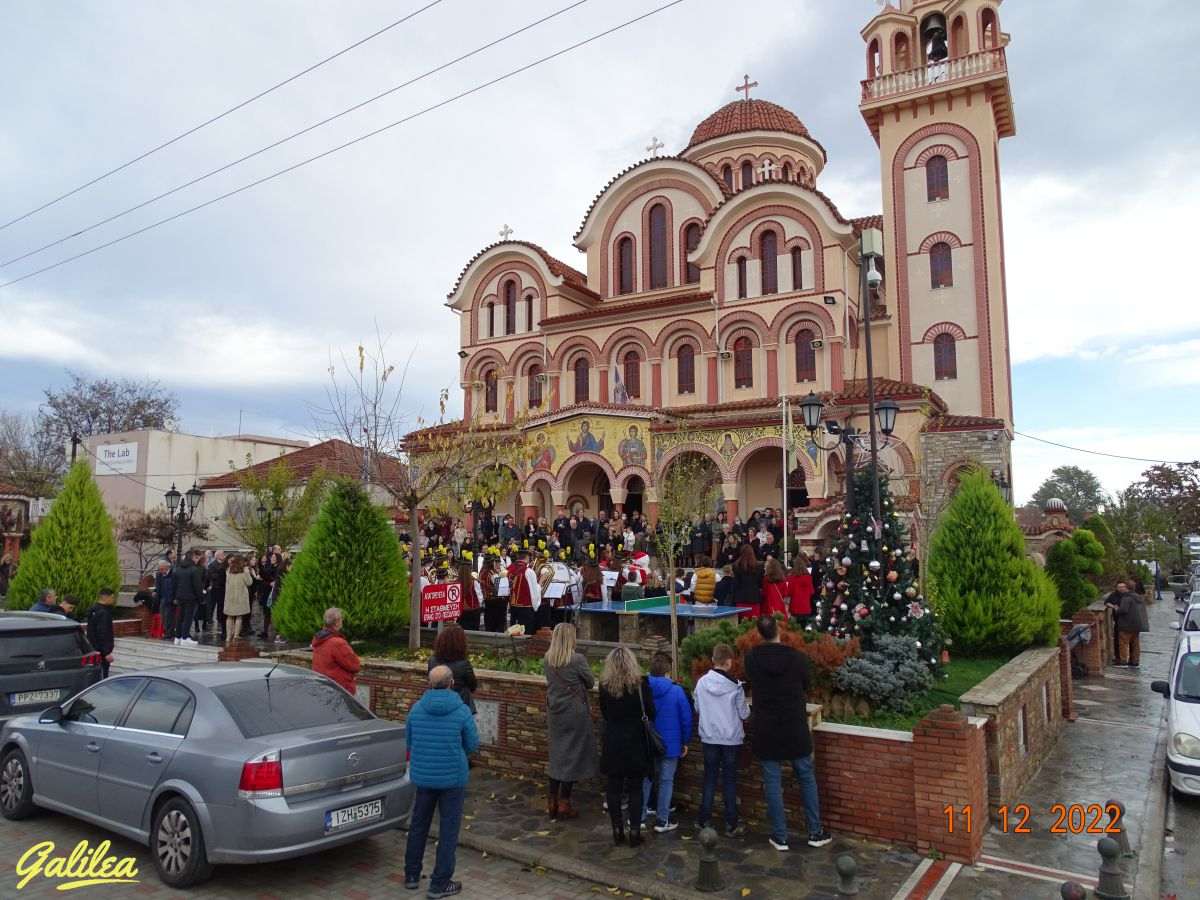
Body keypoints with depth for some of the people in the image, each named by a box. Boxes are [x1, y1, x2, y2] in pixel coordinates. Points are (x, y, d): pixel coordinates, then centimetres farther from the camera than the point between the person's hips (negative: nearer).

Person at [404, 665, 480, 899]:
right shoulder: (462, 711, -15)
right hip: (453, 778, -4)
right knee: (448, 830, 8)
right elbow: (472, 745, -5)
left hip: (422, 776, 4)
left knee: (418, 825, 20)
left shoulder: (416, 709, -6)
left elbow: (409, 741, 6)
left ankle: (411, 875, 32)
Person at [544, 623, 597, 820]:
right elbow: (590, 682, -5)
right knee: (573, 756, 6)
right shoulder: (577, 659, -18)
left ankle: (552, 802, 23)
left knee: (557, 754, 16)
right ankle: (564, 803, 11)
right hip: (575, 712, -5)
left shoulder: (548, 658, -2)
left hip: (554, 711, 5)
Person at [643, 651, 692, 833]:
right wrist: (685, 741, 3)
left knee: (645, 779, 17)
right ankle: (662, 820, 13)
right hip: (670, 744, -3)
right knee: (666, 781, 9)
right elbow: (686, 718, -10)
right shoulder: (676, 691, -15)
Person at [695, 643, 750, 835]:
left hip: (709, 738, 2)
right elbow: (744, 714, -7)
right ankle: (731, 825, 12)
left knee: (709, 779, 14)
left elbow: (697, 709, 6)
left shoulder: (701, 682, -6)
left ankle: (703, 821, 19)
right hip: (731, 739, -2)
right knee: (730, 781, 7)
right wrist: (746, 707, 14)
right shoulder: (735, 685, -14)